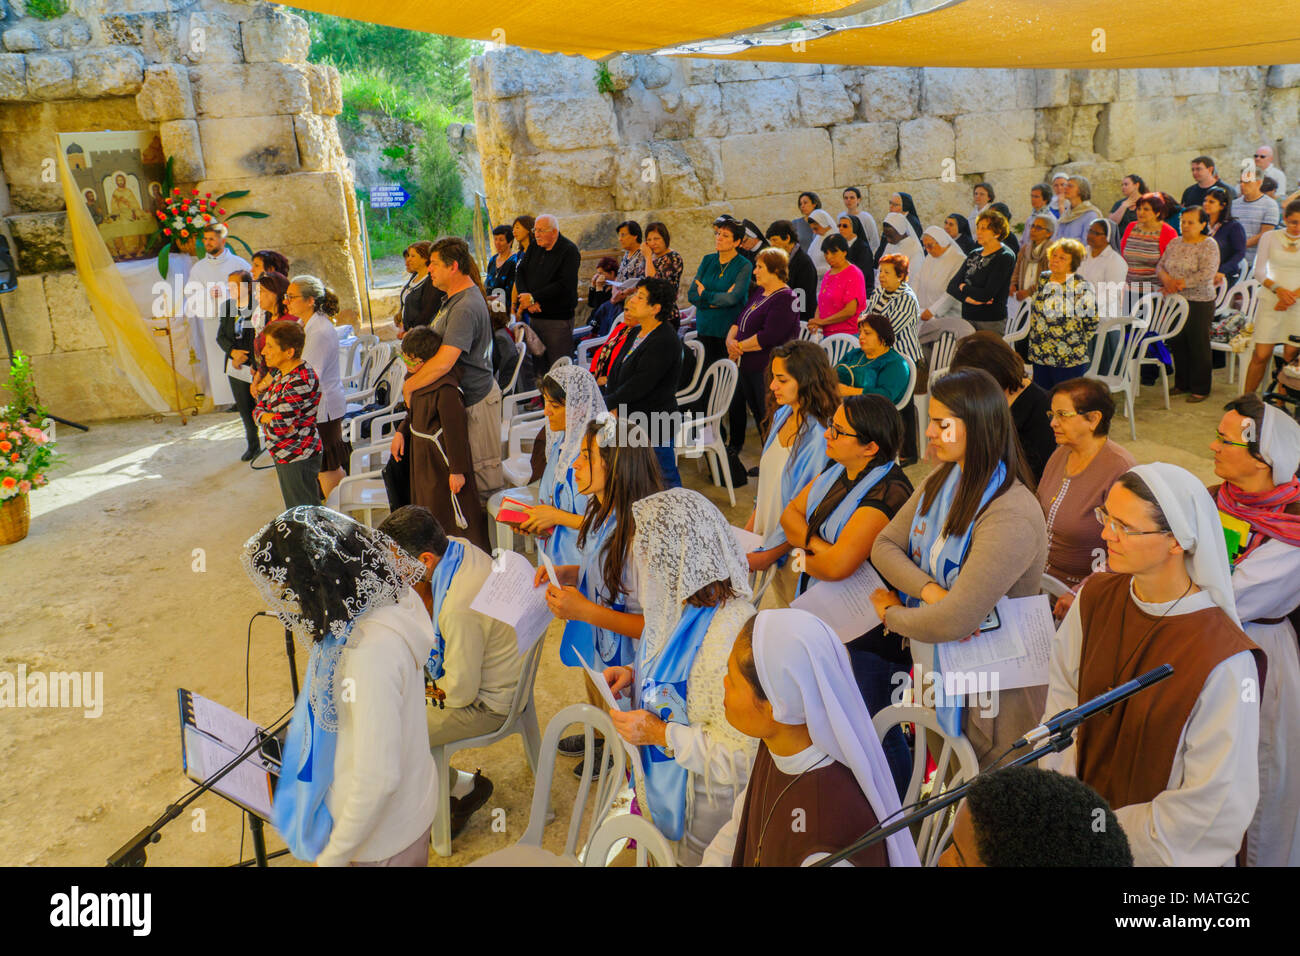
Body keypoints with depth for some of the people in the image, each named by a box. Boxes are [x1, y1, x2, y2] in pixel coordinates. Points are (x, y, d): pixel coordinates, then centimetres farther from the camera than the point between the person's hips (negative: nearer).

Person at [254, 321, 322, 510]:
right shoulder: (281, 373, 6)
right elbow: (258, 409, 9)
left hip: (298, 459, -10)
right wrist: (270, 417, -12)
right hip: (284, 456, 10)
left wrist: (266, 419, -6)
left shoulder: (301, 382, -25)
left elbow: (276, 429, -28)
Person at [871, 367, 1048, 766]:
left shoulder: (1011, 518, -29)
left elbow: (955, 621, -32)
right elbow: (884, 545, -1)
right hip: (929, 660, 7)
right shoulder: (942, 481, -1)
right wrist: (928, 589, -20)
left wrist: (892, 614, -14)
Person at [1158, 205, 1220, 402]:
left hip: (1199, 303, -6)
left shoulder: (1209, 246, -8)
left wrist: (1180, 284, -17)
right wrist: (1167, 279, -12)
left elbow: (1206, 275, -18)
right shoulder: (1175, 243, 11)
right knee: (1177, 344, 12)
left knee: (1198, 346, 2)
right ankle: (1181, 383, 26)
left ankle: (1200, 389, 11)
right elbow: (1160, 266, 8)